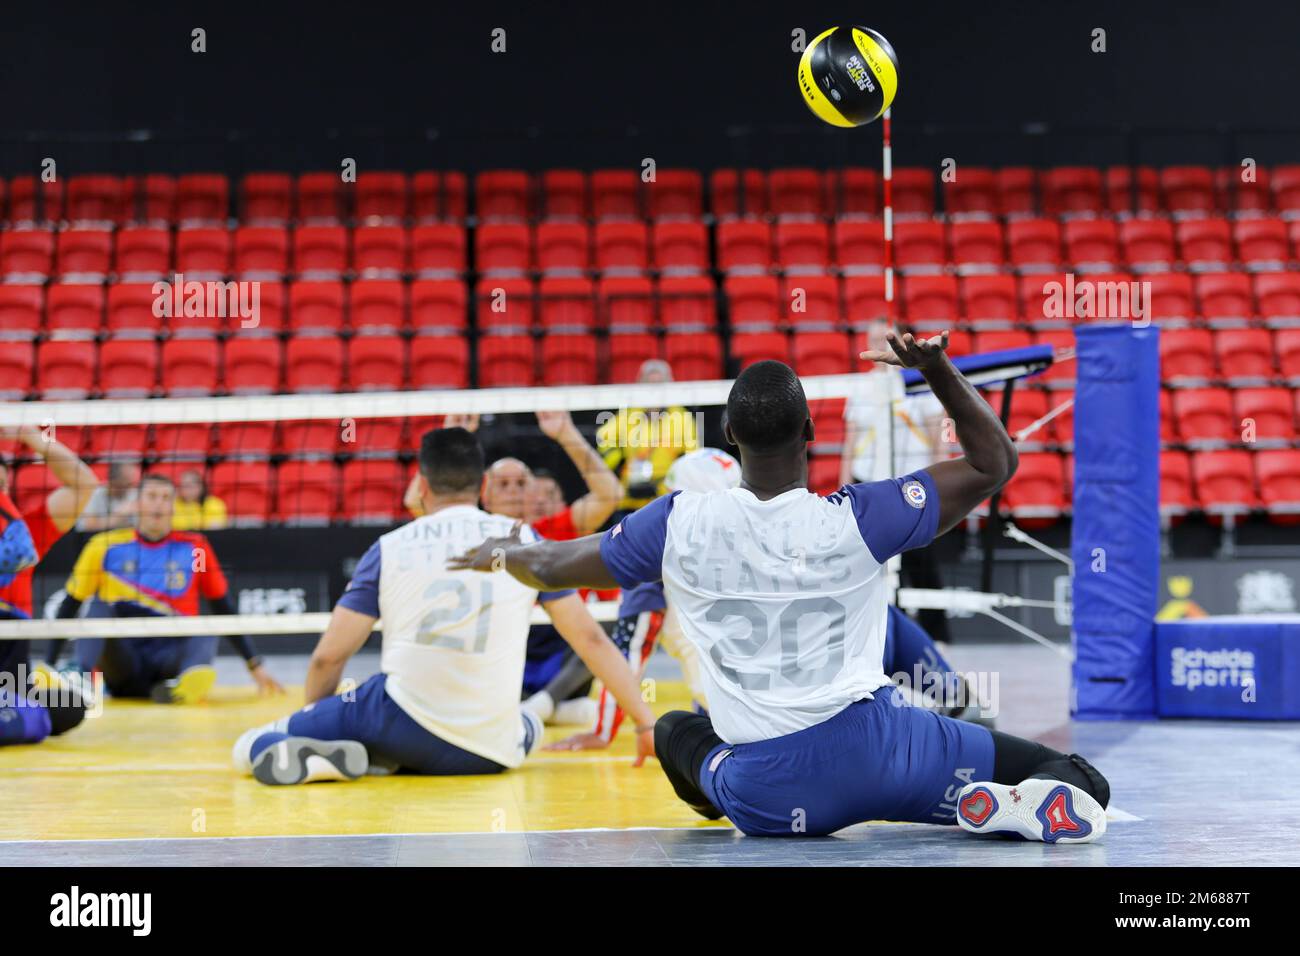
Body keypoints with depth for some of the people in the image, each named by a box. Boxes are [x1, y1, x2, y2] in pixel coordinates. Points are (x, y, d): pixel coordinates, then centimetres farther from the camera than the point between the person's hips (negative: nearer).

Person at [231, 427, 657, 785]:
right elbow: (591, 639, 10)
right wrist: (647, 723, 16)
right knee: (529, 725, 37)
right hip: (489, 755, 0)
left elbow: (328, 657, 9)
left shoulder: (389, 548, 7)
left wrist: (315, 722, 28)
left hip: (403, 720, 0)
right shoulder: (523, 541, 9)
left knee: (251, 747, 15)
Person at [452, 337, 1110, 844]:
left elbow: (550, 569, 14)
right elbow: (994, 463, 4)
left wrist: (502, 552, 35)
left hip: (770, 798, 2)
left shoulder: (679, 524, -2)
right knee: (1076, 776, 5)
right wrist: (937, 367, 4)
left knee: (674, 730, 35)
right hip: (877, 746, -2)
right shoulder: (857, 520, -6)